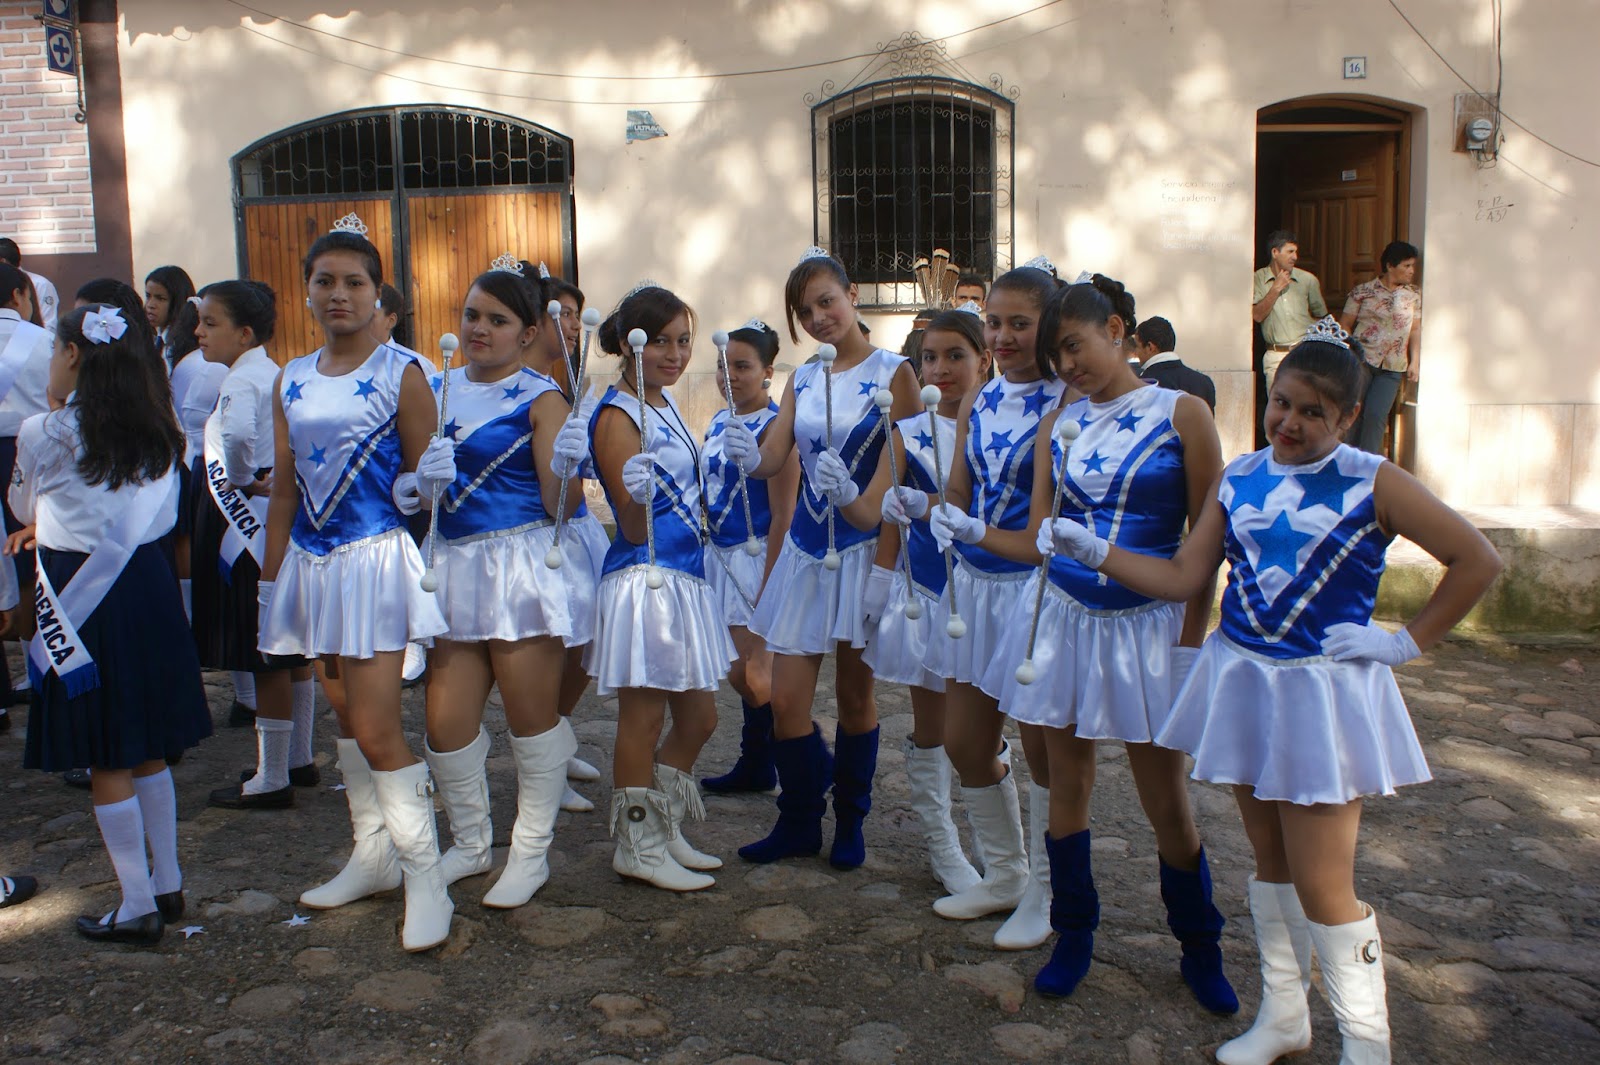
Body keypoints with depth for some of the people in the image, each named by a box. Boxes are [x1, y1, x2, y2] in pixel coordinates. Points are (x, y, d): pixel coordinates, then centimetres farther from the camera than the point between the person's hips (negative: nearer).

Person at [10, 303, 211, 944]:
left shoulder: (46, 433, -10)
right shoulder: (154, 431, 7)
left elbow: (22, 507, 9)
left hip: (84, 597, -6)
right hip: (148, 584, 6)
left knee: (106, 760, 2)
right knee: (148, 748, 17)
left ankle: (138, 909, 9)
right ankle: (169, 886, 25)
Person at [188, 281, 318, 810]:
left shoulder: (241, 381, -17)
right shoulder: (275, 375, 12)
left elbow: (239, 434, -38)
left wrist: (241, 479, -21)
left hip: (248, 525, -10)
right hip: (284, 523, 10)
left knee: (265, 658, -2)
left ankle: (271, 779, 8)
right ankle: (298, 758, 28)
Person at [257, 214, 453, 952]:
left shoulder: (401, 374, -5)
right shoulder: (291, 382, 10)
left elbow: (425, 474, -1)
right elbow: (285, 485, 13)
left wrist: (429, 482, -21)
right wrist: (269, 577, 13)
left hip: (377, 558, -6)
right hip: (312, 562, 6)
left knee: (374, 726, -10)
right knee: (344, 714, 14)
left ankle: (425, 879, 1)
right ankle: (373, 857, 29)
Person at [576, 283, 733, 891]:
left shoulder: (664, 401, 12)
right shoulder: (618, 416, -14)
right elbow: (635, 530, -16)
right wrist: (637, 495, -36)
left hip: (684, 578, 9)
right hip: (645, 581, -9)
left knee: (698, 718, 15)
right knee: (642, 721, 3)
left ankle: (665, 833, 30)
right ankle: (638, 847, 17)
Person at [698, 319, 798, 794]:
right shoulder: (719, 422, 11)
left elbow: (783, 516, -16)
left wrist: (768, 585, -18)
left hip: (755, 558, -8)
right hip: (719, 556, 8)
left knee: (751, 675, -6)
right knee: (749, 671, 15)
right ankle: (756, 765, 26)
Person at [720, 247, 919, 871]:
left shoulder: (892, 372, -6)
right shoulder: (802, 380, 10)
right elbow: (772, 459, 2)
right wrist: (748, 456, -21)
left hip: (863, 548, -4)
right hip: (806, 550, 5)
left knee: (854, 696, 8)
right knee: (786, 701, 3)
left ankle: (850, 824, 27)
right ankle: (799, 823, 23)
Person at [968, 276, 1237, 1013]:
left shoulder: (1182, 413, -4)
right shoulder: (1056, 427, 5)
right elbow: (1037, 542, 4)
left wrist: (1191, 643, -8)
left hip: (1146, 626, -3)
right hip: (1061, 618, 3)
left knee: (1167, 804, 4)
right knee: (1068, 785, 10)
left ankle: (1201, 951, 25)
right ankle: (1073, 937, 28)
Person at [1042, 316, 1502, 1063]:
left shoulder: (1372, 485, -9)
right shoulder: (1239, 479, 4)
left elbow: (1478, 561, -6)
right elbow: (1183, 579, 3)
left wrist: (1409, 641, -7)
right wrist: (1094, 551, -6)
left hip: (1324, 693, -5)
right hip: (1242, 680, 5)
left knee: (1321, 884, -4)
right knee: (1270, 860, 16)